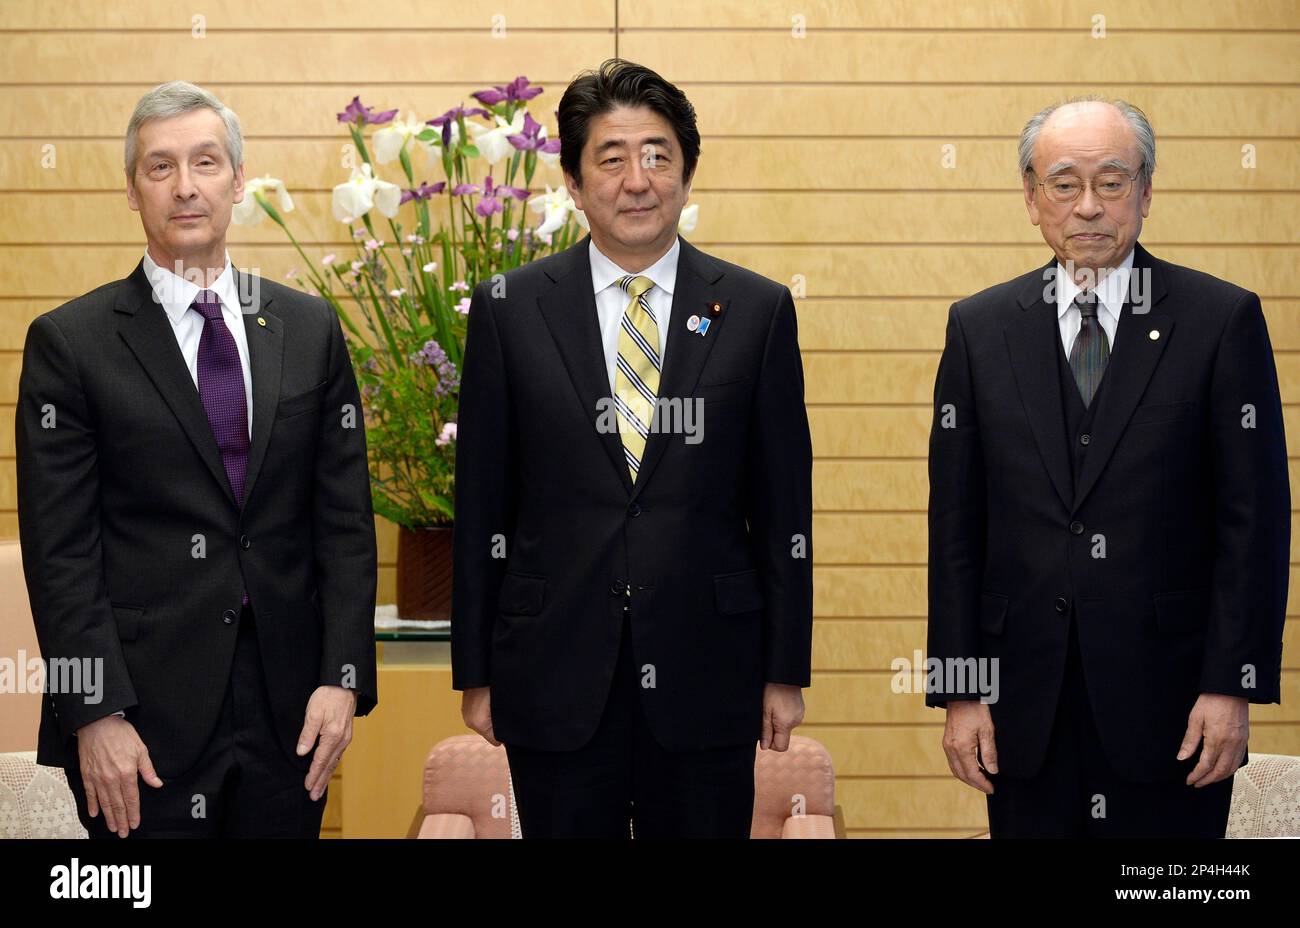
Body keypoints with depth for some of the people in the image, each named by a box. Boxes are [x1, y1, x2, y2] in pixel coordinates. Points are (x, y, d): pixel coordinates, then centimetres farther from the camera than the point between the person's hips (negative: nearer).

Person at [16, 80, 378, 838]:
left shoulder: (309, 328, 9)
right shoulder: (69, 342, -1)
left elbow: (344, 515, 7)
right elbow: (60, 548, -5)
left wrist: (343, 677, -2)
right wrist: (96, 715, -12)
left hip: (289, 714, 3)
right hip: (144, 721, -3)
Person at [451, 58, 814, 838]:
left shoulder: (759, 311, 2)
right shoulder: (510, 309, 2)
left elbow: (783, 506, 4)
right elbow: (481, 504, 4)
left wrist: (787, 671, 3)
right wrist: (476, 673, 3)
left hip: (706, 681, 0)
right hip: (556, 680, 0)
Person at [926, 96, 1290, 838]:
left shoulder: (1222, 319, 0)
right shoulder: (981, 328, 8)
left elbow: (1255, 517, -2)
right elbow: (956, 522, 6)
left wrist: (1233, 685, -8)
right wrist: (960, 690, 1)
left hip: (1167, 691, -2)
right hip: (1027, 704, 2)